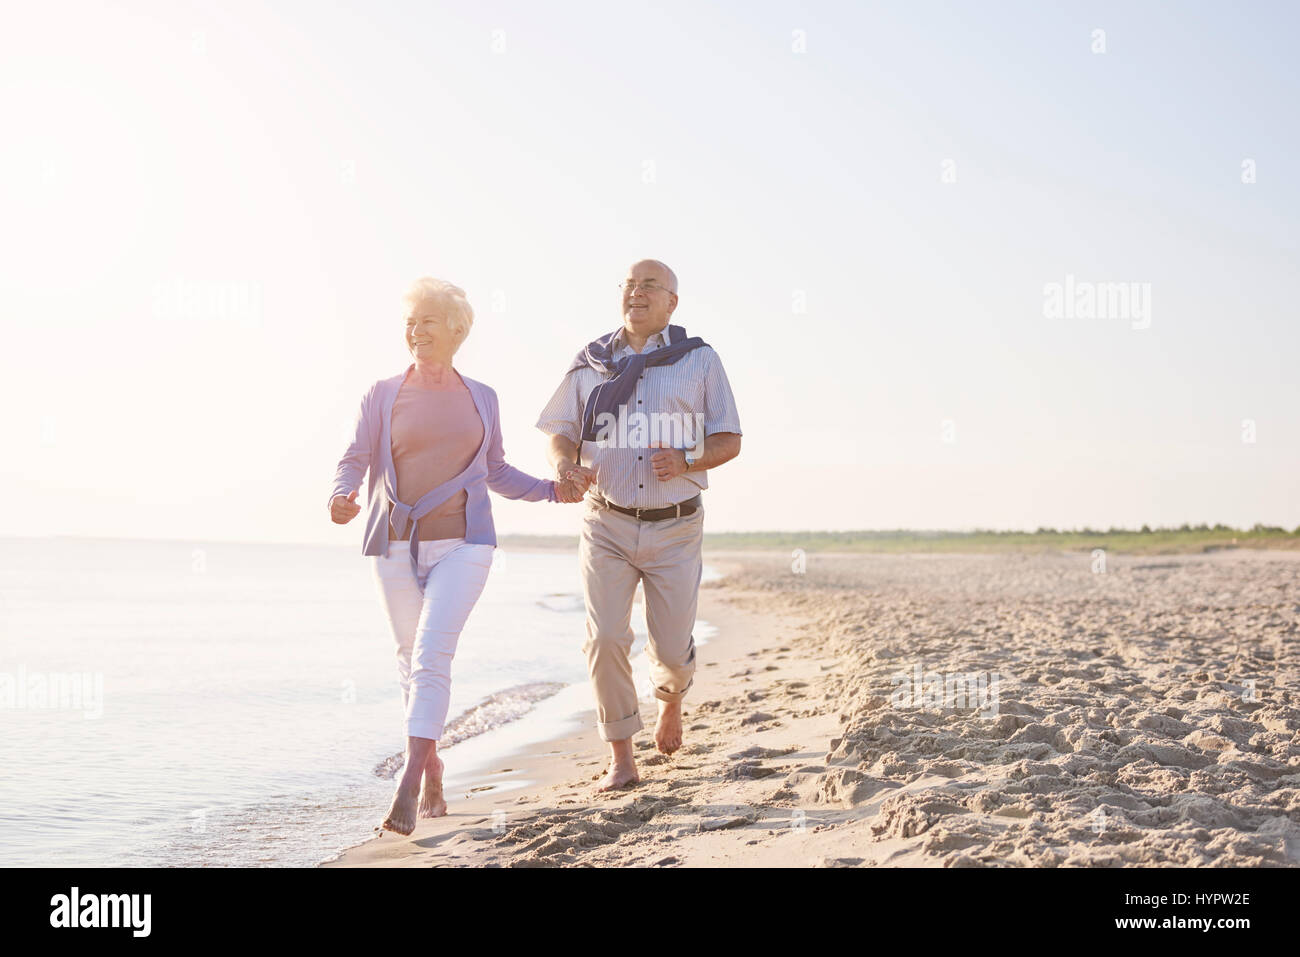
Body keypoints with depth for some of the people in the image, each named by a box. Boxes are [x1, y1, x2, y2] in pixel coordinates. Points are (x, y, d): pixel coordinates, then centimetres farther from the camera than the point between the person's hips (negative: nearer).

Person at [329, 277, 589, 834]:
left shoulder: (481, 399, 9)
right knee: (411, 660, 11)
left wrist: (552, 490, 7)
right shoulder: (383, 396, 4)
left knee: (431, 656, -18)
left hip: (461, 546, -1)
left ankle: (408, 786, -24)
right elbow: (355, 460, -3)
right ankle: (432, 771, 32)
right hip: (396, 546, 1)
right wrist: (341, 497, -24)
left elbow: (495, 473, 18)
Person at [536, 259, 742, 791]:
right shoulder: (590, 363, 8)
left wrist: (686, 459, -16)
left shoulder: (700, 361, 4)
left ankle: (671, 696, 39)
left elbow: (730, 441, 4)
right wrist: (564, 464, -13)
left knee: (672, 649, 1)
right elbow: (561, 433, 10)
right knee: (605, 638, -12)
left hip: (675, 527, -1)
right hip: (607, 524, 1)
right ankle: (621, 758, 1)